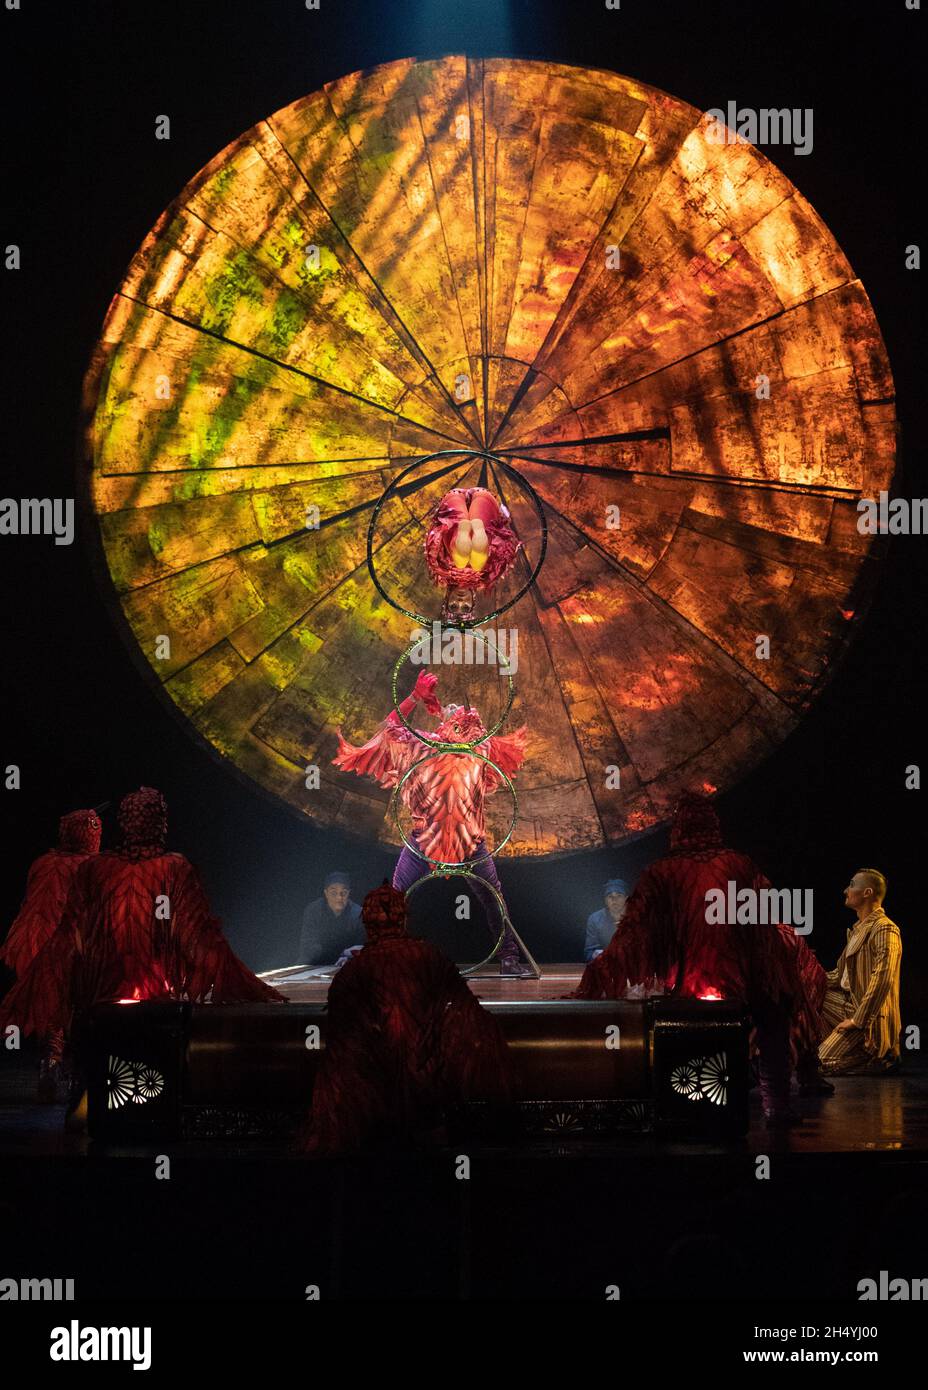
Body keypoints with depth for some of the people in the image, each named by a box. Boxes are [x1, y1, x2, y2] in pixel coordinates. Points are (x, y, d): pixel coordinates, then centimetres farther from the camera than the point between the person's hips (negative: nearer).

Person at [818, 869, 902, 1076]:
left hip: (869, 1017, -10)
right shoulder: (859, 927, 14)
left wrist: (858, 1020, -24)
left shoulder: (885, 929, -17)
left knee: (824, 1063, -17)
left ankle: (884, 1058, -1)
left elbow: (882, 980, -25)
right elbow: (842, 974, 20)